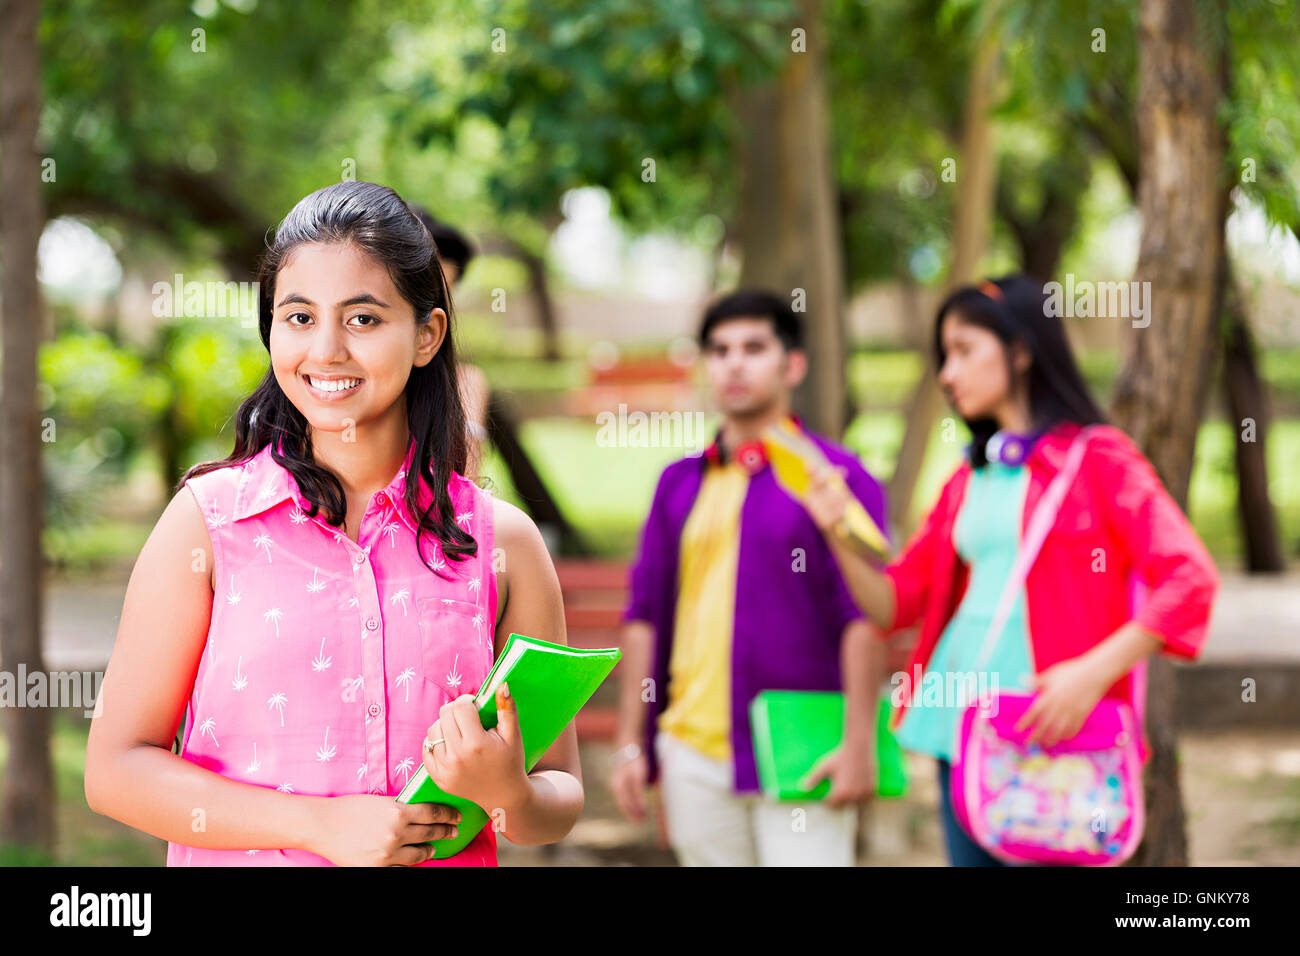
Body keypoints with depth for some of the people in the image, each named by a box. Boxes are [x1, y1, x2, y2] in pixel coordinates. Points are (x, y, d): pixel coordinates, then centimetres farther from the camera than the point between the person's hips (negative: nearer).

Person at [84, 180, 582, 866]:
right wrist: (321, 823, -11)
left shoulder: (504, 543, 3)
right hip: (245, 860, -1)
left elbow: (560, 801, 8)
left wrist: (508, 794, -13)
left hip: (445, 860, 1)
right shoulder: (208, 521, 0)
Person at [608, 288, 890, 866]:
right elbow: (645, 616, 15)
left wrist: (859, 743, -14)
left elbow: (863, 616, -7)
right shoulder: (680, 484, 14)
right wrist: (631, 744, 9)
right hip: (693, 755, 5)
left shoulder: (834, 477, 0)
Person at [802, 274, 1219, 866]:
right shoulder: (967, 481, 17)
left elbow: (1189, 580, -12)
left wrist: (1094, 673, -20)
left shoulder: (1097, 458, -2)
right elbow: (896, 603, 15)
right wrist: (839, 532, -2)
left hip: (1050, 725, -6)